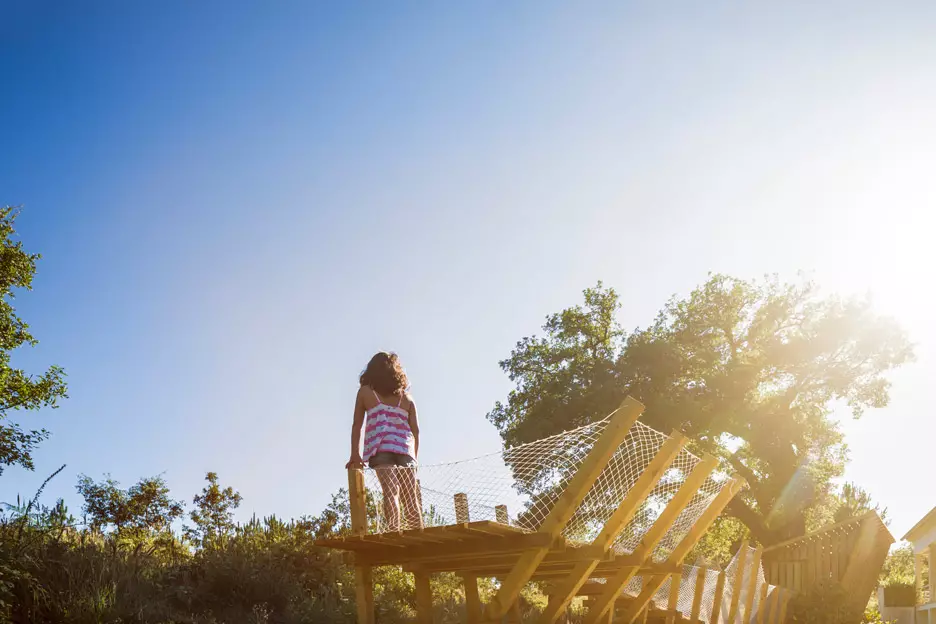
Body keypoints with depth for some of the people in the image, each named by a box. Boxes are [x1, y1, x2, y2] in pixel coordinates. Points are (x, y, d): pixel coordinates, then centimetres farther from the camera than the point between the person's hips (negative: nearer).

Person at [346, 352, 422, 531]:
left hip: (380, 449, -2)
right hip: (405, 451, 2)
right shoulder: (406, 397, 20)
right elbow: (415, 430, 13)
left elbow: (357, 425, 10)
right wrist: (414, 458, 17)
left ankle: (394, 532, -31)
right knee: (410, 498, 5)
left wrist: (355, 454, 7)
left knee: (390, 492, -17)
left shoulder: (365, 392, 15)